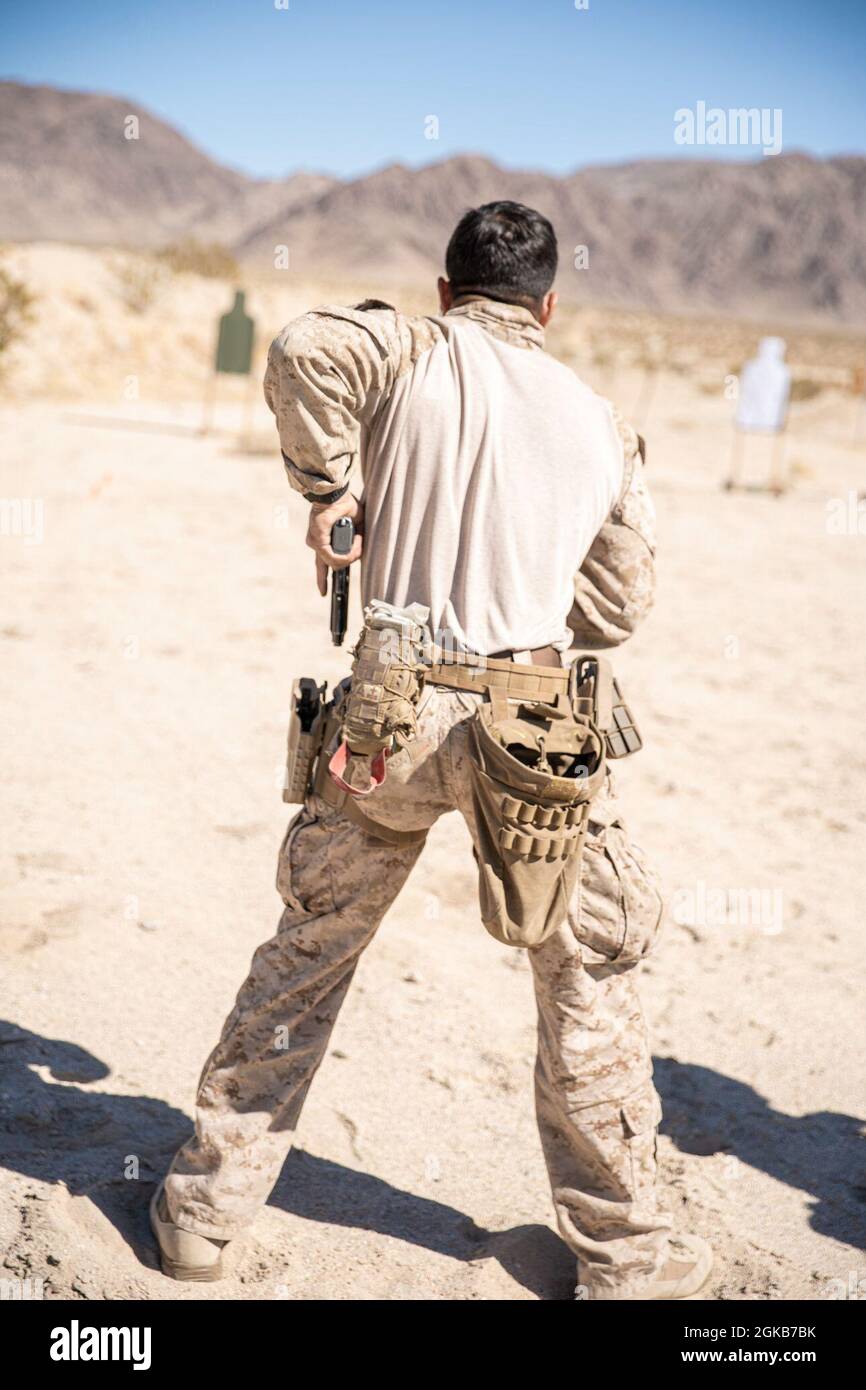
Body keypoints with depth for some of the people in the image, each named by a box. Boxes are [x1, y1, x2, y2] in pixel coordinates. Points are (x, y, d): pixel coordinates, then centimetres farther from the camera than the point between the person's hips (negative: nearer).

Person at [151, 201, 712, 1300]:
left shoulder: (415, 352, 2)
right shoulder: (602, 423, 9)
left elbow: (303, 350, -20)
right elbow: (621, 604, 14)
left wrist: (327, 491, -7)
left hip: (395, 709, 0)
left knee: (304, 957, 17)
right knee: (588, 982, 15)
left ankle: (207, 1206, 28)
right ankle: (622, 1252, 25)